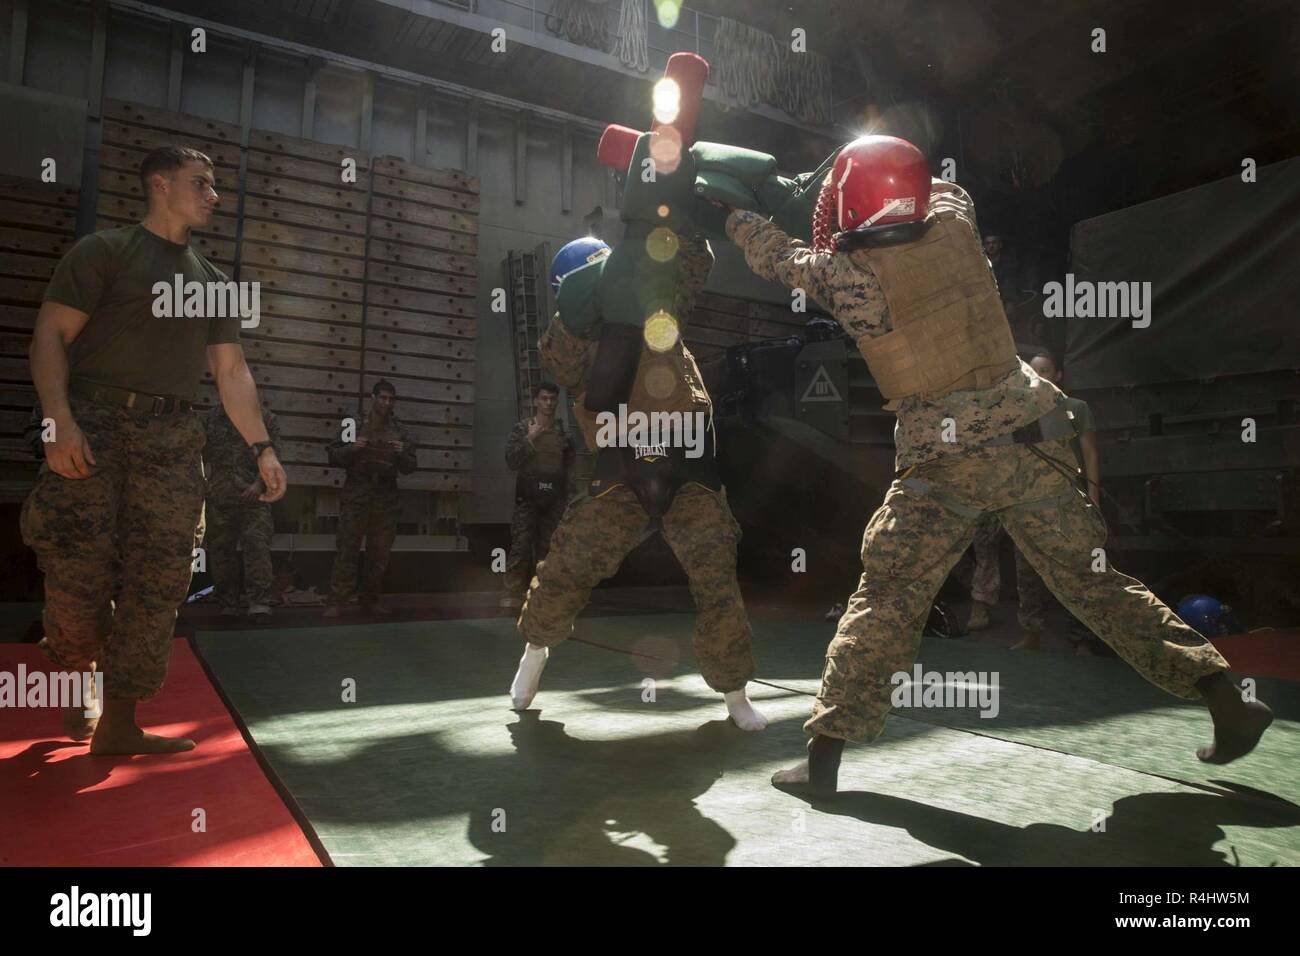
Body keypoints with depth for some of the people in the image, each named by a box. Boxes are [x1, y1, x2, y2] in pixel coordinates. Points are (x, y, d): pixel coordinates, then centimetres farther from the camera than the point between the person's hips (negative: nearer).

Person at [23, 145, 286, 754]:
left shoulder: (212, 281, 20)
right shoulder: (105, 250, 5)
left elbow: (231, 371, 17)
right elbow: (51, 334, -3)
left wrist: (261, 446, 7)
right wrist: (60, 420, -18)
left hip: (173, 439, 5)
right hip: (96, 424, -4)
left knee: (157, 586, -1)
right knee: (79, 575, -5)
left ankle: (118, 723, 9)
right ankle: (70, 680, 26)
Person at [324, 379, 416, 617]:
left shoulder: (400, 431, 10)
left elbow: (409, 468, 7)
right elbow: (333, 456, 5)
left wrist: (402, 454, -14)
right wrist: (351, 448, -14)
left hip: (386, 499, 3)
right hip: (355, 496, -2)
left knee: (380, 553, 6)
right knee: (347, 549, -8)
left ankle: (370, 600, 17)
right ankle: (337, 601, -6)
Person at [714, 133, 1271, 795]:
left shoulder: (843, 272, -6)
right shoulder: (954, 228, 3)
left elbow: (776, 255, 14)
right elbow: (948, 192, 29)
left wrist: (734, 213, 31)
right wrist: (899, 182, 35)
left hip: (941, 465, -3)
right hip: (1027, 442, 4)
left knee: (884, 604, 4)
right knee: (1095, 583, 16)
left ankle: (824, 756, 7)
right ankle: (1223, 695, 20)